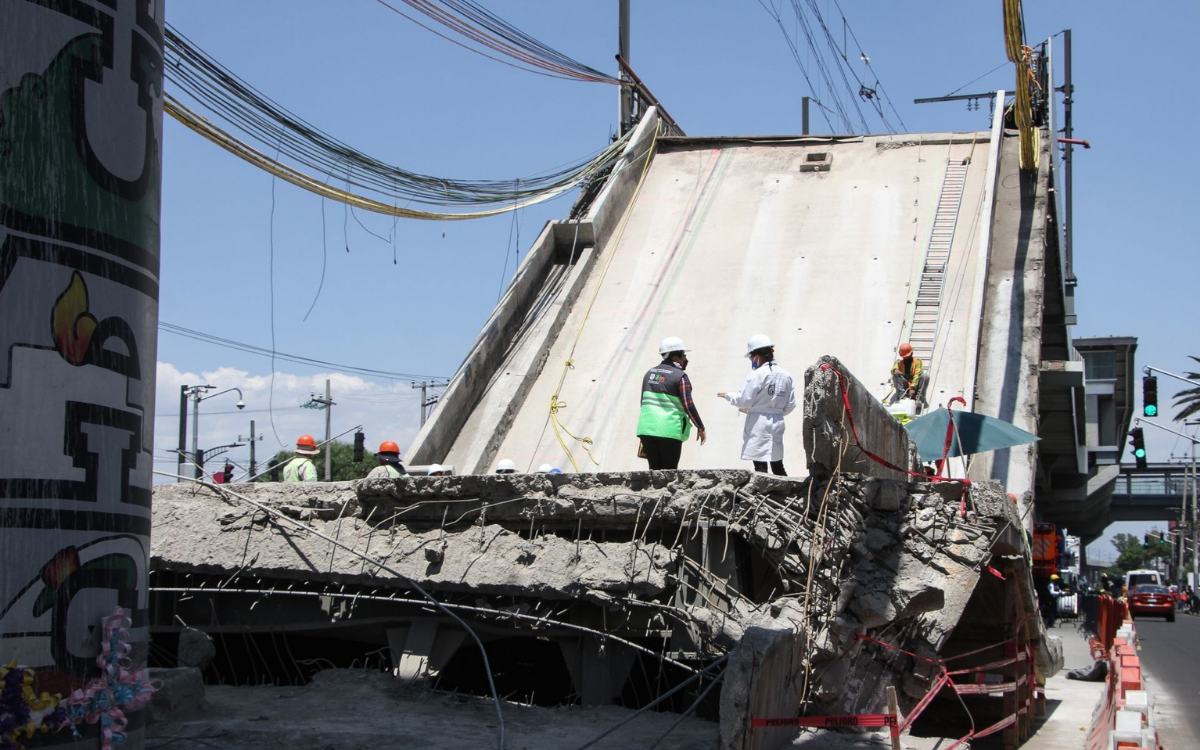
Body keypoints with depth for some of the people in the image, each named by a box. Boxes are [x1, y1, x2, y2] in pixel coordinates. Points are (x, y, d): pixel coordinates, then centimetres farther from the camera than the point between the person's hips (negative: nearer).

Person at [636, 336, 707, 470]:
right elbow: (688, 405, -10)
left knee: (654, 469, 10)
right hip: (669, 430, -5)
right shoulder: (680, 376, -6)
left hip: (646, 429, 5)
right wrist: (700, 428, -2)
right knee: (670, 472, 3)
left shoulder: (650, 373, 14)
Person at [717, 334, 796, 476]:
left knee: (760, 465, -4)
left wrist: (727, 395, 6)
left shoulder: (758, 374, -12)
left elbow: (744, 400, -11)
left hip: (758, 423, -6)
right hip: (777, 424, 6)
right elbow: (790, 405, 7)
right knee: (777, 465, 16)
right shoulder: (786, 375, 6)